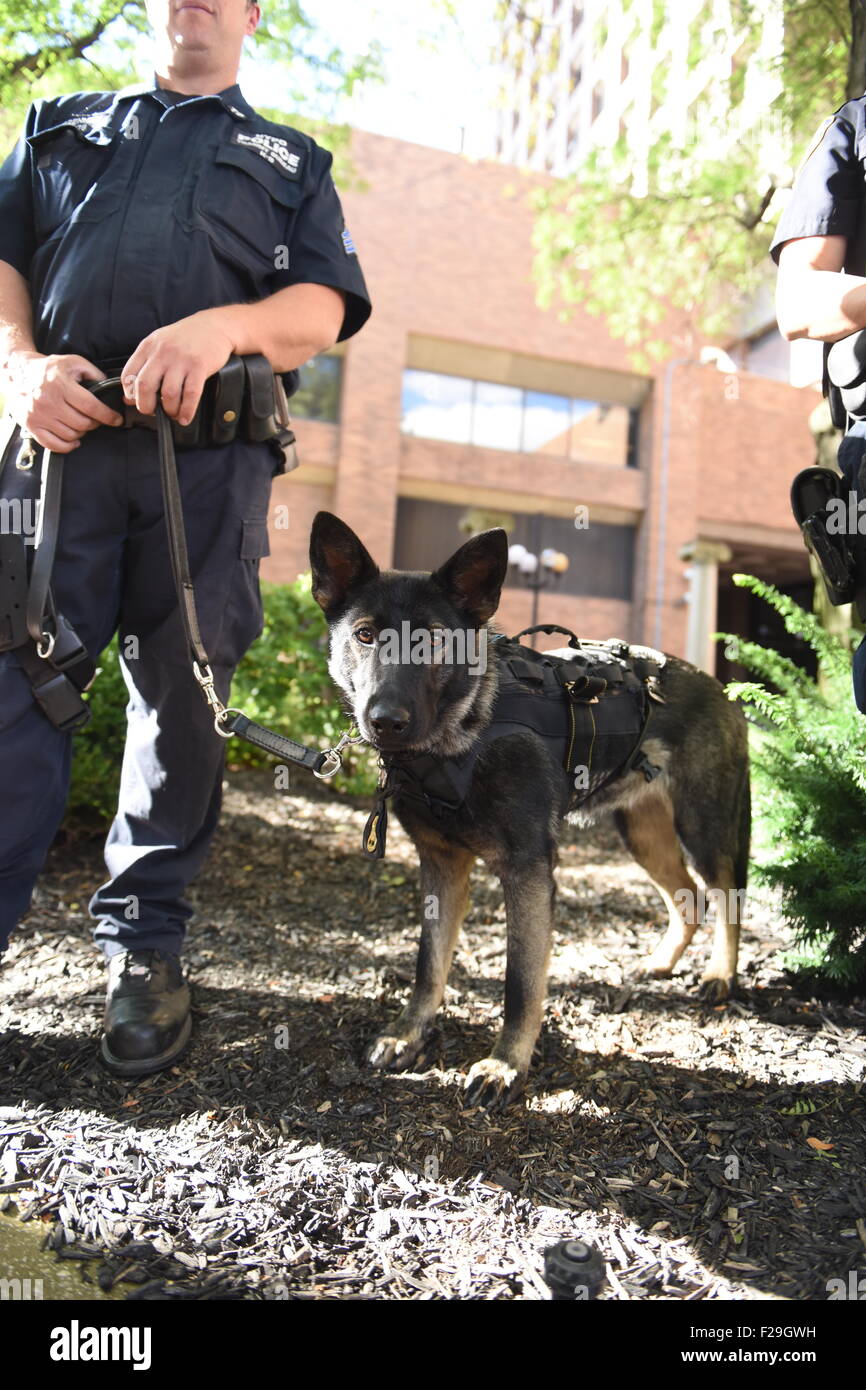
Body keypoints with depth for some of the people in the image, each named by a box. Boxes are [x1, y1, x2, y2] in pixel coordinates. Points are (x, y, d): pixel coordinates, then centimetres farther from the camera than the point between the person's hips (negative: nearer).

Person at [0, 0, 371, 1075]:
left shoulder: (292, 163, 25)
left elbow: (323, 308, 8)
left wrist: (223, 323, -13)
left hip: (211, 453, 0)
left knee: (182, 695, -2)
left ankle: (145, 939, 9)